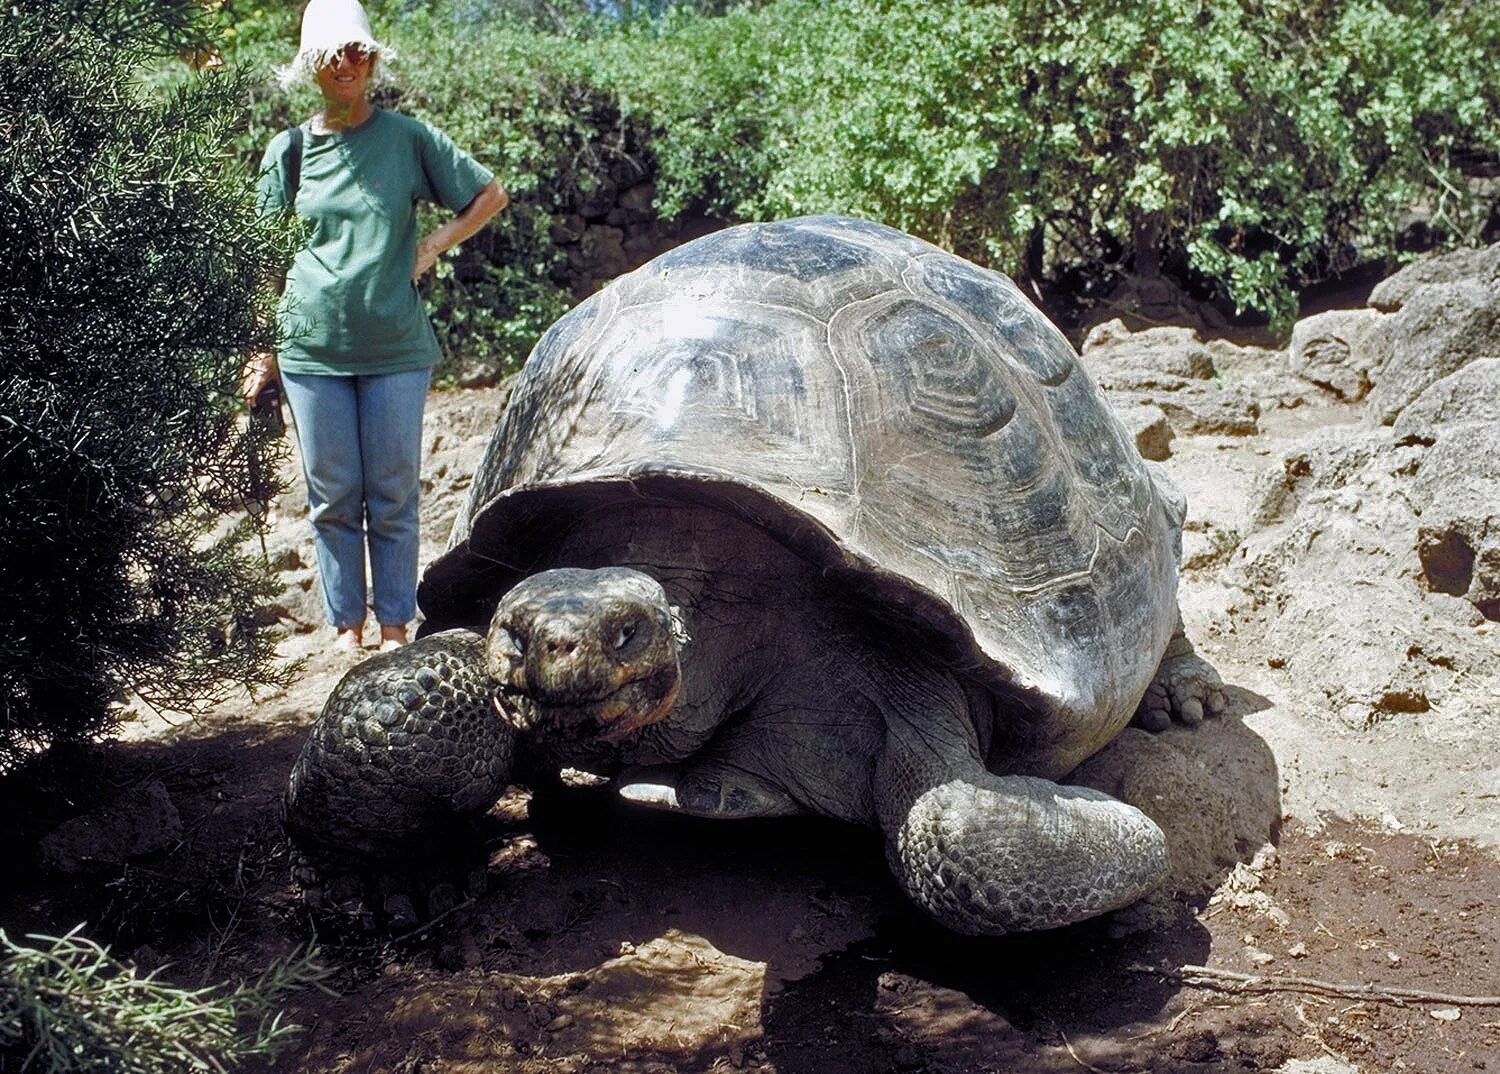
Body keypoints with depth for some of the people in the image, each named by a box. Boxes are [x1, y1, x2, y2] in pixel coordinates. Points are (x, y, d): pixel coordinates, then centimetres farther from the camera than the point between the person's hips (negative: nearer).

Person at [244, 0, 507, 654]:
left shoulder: (408, 137, 3)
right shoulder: (289, 150, 7)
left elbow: (491, 195, 11)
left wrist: (431, 249, -1)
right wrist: (260, 351, 5)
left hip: (396, 347, -1)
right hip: (311, 346, 1)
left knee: (393, 495, 3)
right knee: (333, 496, 6)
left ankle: (394, 625, 14)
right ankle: (346, 624, 17)